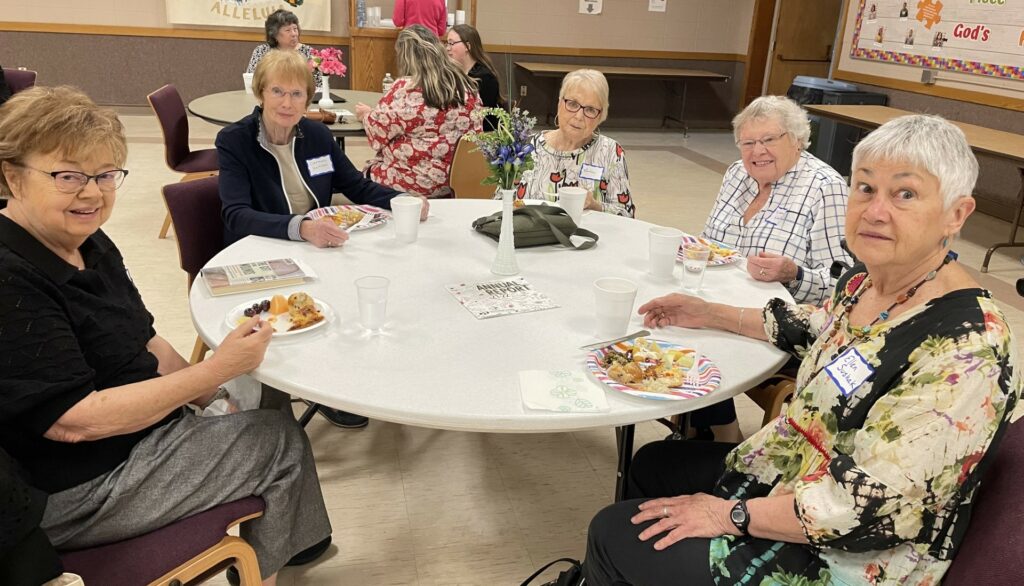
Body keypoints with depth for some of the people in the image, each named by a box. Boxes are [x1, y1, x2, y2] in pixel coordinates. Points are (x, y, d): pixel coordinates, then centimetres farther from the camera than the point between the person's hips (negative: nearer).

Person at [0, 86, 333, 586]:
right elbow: (75, 421, -28)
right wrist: (217, 370, -29)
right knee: (280, 440, -4)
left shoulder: (87, 242, 3)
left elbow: (142, 341, 9)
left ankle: (286, 539, 31)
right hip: (78, 493, -9)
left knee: (271, 404, 12)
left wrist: (208, 397, -5)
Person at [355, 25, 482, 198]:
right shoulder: (466, 87, 0)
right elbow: (474, 131, 10)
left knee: (367, 171, 22)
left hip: (413, 182, -6)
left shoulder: (405, 89, -17)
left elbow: (377, 129, -8)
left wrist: (366, 114, 14)